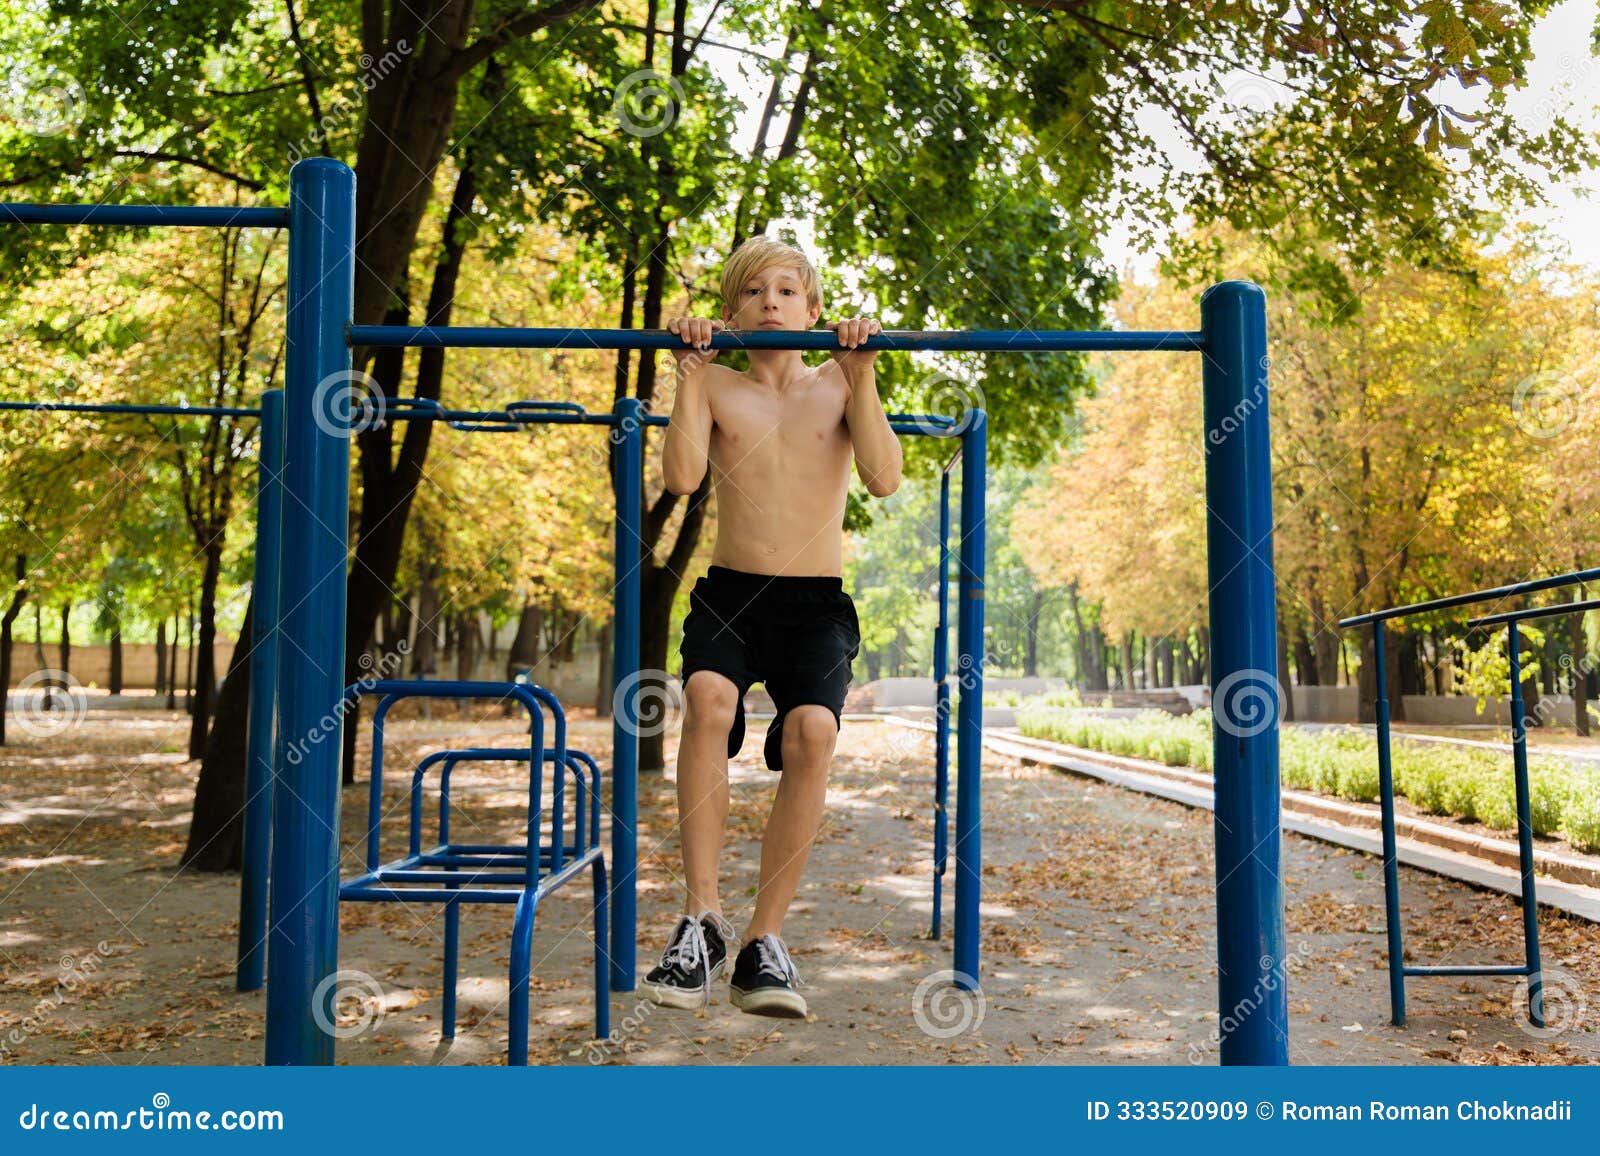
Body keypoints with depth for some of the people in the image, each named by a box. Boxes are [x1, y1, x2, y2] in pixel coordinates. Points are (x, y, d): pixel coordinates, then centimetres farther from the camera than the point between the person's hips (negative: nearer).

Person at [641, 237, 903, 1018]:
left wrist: (861, 374, -8)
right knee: (707, 697, -32)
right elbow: (683, 476, -8)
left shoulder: (838, 384, 11)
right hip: (729, 594, 0)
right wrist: (690, 374, -6)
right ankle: (702, 919, -24)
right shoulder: (717, 386, 10)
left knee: (813, 732, -27)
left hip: (816, 603, 0)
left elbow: (884, 479, -5)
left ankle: (766, 939, -16)